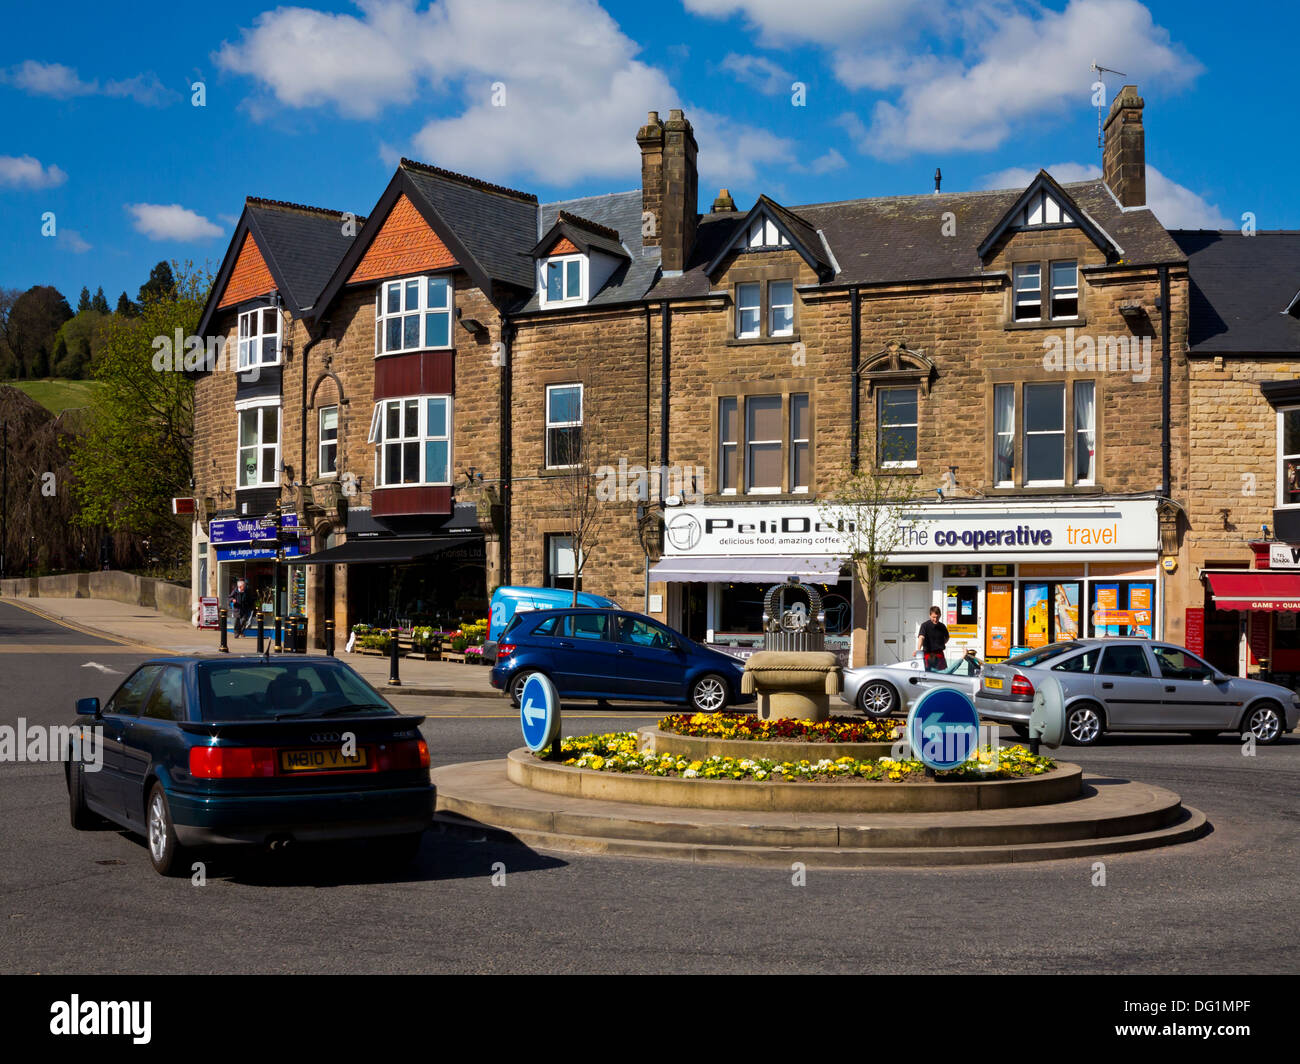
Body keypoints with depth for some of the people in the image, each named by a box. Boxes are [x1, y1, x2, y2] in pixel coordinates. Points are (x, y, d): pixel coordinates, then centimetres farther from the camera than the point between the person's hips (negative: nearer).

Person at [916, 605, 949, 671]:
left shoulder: (942, 626, 4)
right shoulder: (925, 625, -11)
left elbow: (946, 638, 23)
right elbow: (921, 637, -28)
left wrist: (941, 645, 6)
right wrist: (918, 649, -45)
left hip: (939, 654, 4)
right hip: (928, 654, -4)